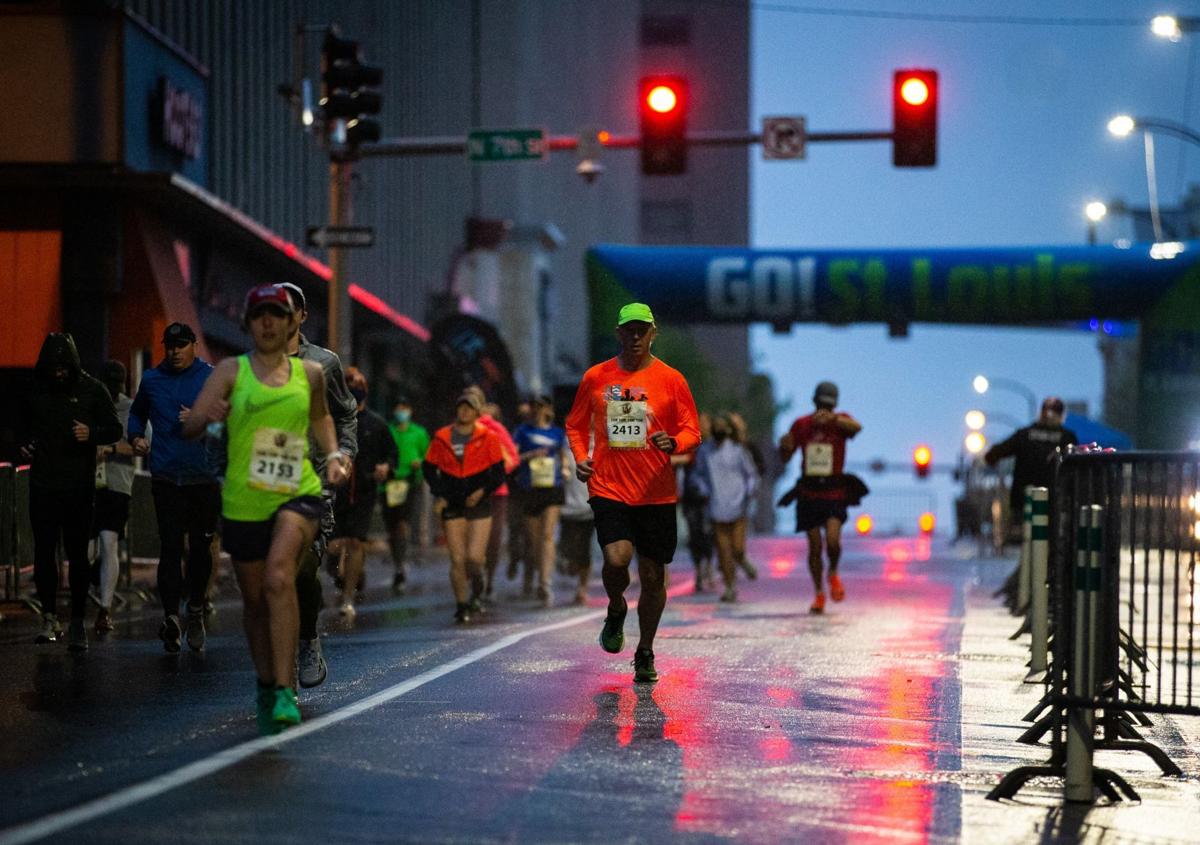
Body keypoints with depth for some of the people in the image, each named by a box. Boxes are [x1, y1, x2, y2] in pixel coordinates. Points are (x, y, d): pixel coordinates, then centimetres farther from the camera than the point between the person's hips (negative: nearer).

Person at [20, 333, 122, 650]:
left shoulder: (91, 390, 0)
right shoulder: (36, 391, 8)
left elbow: (114, 429, 2)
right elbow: (25, 427, 23)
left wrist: (92, 433, -18)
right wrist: (24, 445, 3)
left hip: (79, 485, -2)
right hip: (43, 484, 3)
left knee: (77, 553, -1)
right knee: (44, 551, 0)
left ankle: (77, 622, 5)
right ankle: (49, 617, 7)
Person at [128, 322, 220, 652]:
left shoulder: (212, 378, 2)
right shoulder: (151, 379, 10)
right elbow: (136, 413, 27)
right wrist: (136, 437, 8)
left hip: (204, 476, -1)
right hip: (165, 476, 1)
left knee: (201, 547, 6)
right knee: (170, 547, -7)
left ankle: (195, 609, 25)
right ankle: (171, 617, -10)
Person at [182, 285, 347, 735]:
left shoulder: (310, 373, 7)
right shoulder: (231, 371, 0)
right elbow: (189, 427, -9)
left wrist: (333, 455, 11)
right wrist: (208, 416, -32)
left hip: (298, 494, -1)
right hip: (243, 501, 1)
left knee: (279, 577, -25)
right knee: (255, 598, 11)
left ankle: (285, 691, -26)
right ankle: (265, 686, 34)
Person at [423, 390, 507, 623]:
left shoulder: (488, 437, 0)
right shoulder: (442, 438, 4)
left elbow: (498, 473, 3)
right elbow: (429, 468, 11)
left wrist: (483, 491, -11)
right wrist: (439, 494, -2)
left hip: (479, 504, -1)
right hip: (452, 506, 1)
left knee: (475, 557, -11)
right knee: (457, 559, -3)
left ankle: (476, 589, 21)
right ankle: (462, 606, 10)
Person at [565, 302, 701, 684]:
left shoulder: (671, 380, 2)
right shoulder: (595, 378, 6)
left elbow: (692, 431, 4)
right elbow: (575, 424, 17)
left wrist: (674, 443, -19)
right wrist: (581, 457, -2)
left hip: (656, 494, 0)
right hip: (608, 488, 0)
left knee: (653, 577, 4)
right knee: (616, 559, -22)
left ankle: (645, 653, 23)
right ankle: (616, 610, 13)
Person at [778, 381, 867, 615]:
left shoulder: (840, 421, -3)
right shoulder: (801, 425, 5)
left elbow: (857, 427, -28)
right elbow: (785, 457, 12)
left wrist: (831, 418, -46)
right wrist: (784, 446, -13)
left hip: (834, 493, -2)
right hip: (808, 494, 2)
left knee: (832, 540, -19)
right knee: (815, 545, 2)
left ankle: (833, 574, 12)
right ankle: (819, 593, 18)